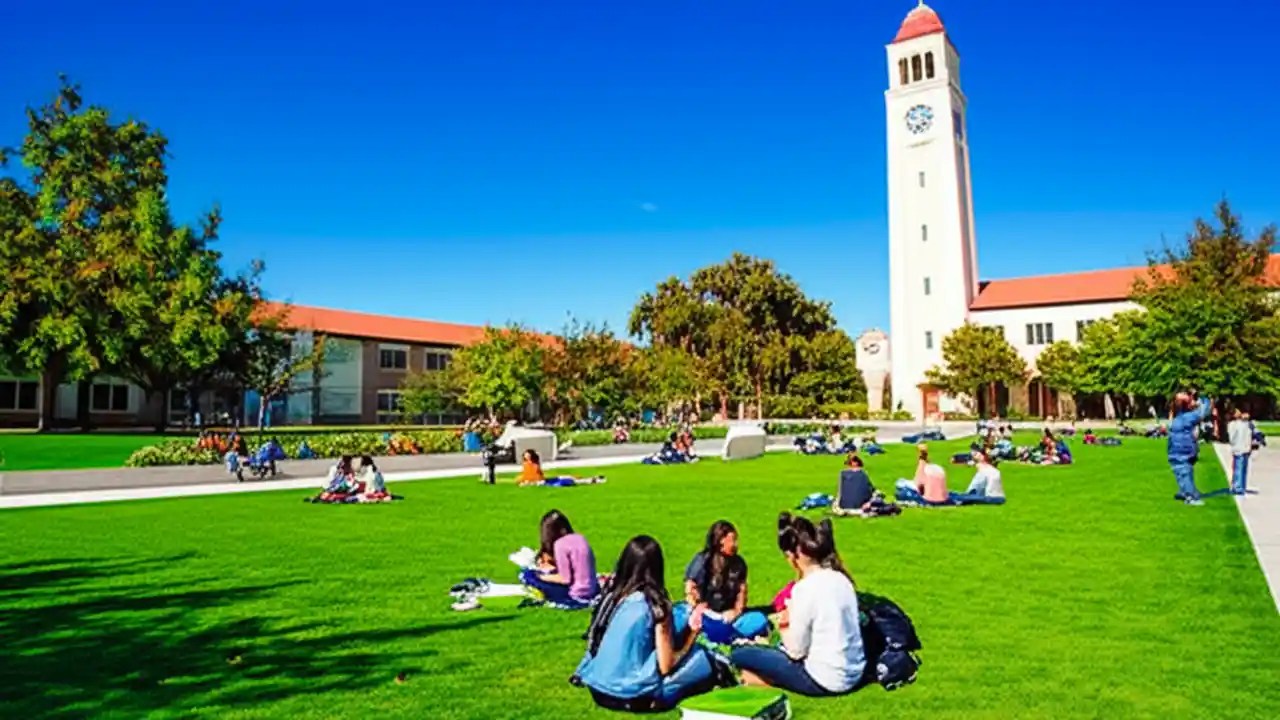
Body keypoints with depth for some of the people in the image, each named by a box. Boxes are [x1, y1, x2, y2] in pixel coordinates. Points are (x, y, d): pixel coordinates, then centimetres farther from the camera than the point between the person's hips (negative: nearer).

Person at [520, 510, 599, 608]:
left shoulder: (560, 543, -13)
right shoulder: (580, 538, 8)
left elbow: (565, 579, -14)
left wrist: (543, 577, 0)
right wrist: (551, 567, 18)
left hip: (578, 595, -7)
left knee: (525, 574, -6)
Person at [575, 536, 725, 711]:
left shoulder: (612, 595, 2)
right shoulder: (655, 605, -15)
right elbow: (665, 667, -11)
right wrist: (693, 631, 1)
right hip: (630, 694, -6)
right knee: (706, 661, 5)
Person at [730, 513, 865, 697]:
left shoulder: (805, 588, -21)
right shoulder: (840, 577, 1)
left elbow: (796, 652, -13)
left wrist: (784, 626, 4)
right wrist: (795, 619, 8)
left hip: (826, 680, -8)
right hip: (853, 673, 8)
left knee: (740, 654, 0)